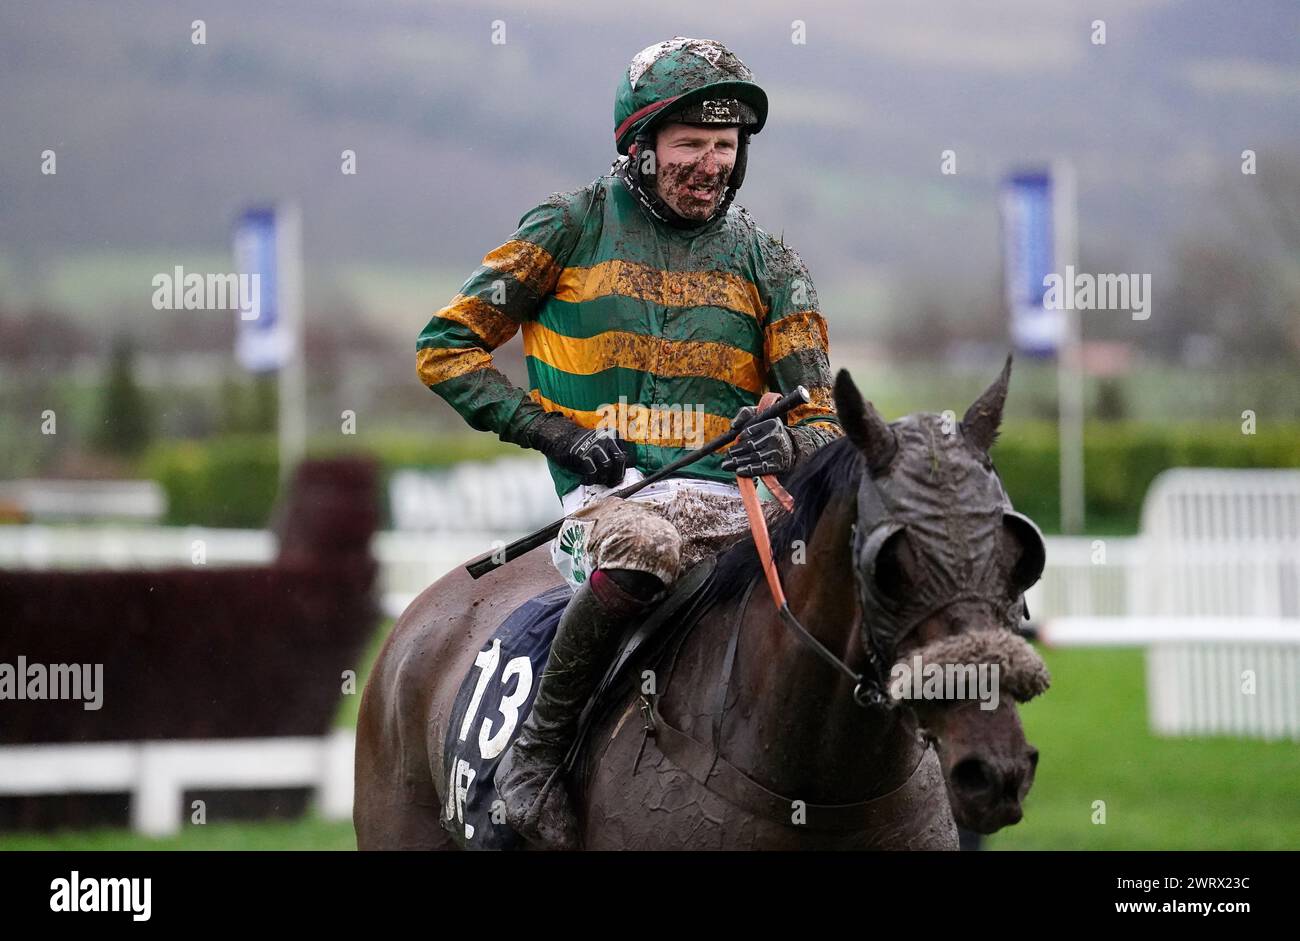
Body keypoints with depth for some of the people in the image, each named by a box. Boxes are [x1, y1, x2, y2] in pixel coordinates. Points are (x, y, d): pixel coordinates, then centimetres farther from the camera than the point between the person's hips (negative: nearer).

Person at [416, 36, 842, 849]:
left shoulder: (764, 261, 14)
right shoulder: (573, 228, 6)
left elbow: (822, 415, 10)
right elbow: (446, 347, 6)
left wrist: (787, 445, -17)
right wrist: (562, 434, -7)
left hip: (728, 496, 3)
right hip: (609, 494, -3)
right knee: (643, 544, -40)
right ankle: (538, 753, -24)